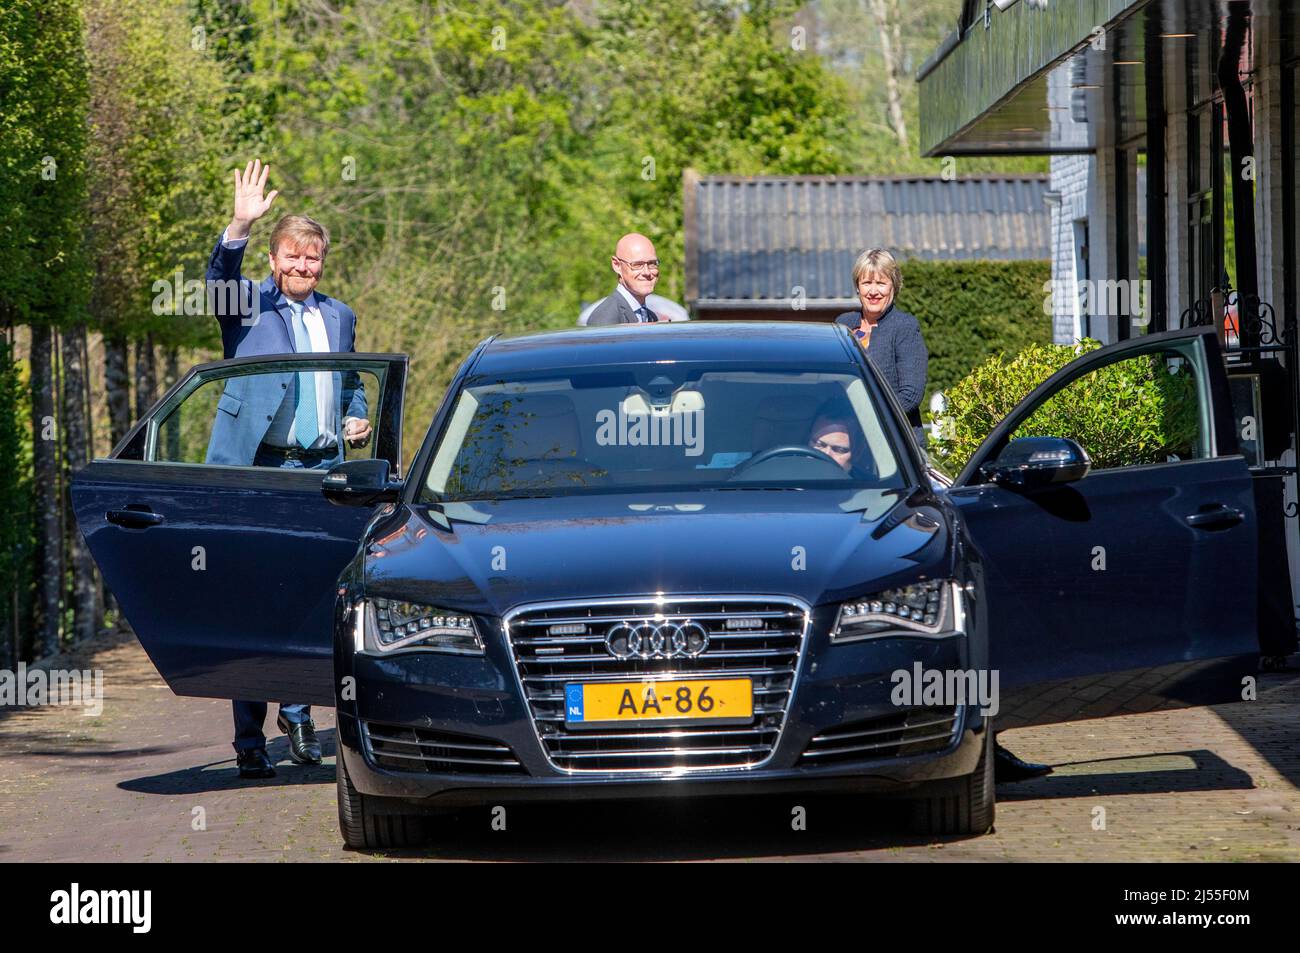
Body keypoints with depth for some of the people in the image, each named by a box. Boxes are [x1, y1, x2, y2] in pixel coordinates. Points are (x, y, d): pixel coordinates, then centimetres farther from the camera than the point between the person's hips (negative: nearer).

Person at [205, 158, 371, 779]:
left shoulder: (339, 317, 17)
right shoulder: (249, 305, 2)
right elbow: (220, 279, -19)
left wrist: (355, 420, 6)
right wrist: (240, 227, -36)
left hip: (320, 472, 4)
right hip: (256, 470, -4)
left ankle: (296, 710, 20)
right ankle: (250, 736, -2)